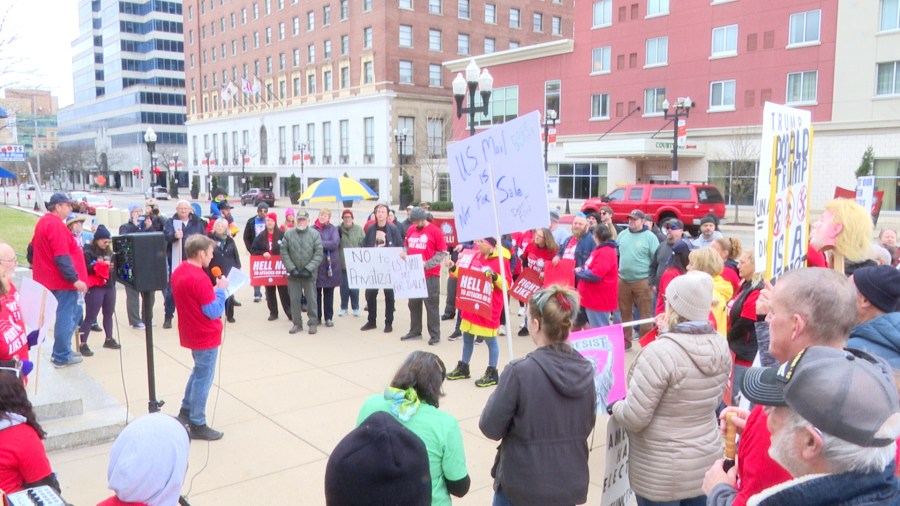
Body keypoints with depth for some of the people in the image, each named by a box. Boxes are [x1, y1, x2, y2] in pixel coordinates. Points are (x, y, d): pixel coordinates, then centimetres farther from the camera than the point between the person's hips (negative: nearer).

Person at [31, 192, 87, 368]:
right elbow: (62, 257, -24)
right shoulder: (56, 225, -19)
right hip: (63, 281, -11)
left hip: (51, 279, 11)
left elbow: (33, 248, 23)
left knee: (74, 313, 19)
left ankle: (62, 350, 24)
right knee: (66, 317, -3)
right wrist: (75, 279, -23)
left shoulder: (44, 222, 14)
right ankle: (62, 357, 5)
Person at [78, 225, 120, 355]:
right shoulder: (88, 252, -8)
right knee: (90, 316, -5)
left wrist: (112, 266, 0)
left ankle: (109, 339, 29)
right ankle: (83, 344, 0)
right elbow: (84, 268, -17)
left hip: (109, 287, 7)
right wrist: (101, 266, -21)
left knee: (109, 314, 16)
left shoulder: (109, 251, 12)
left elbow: (113, 265, 21)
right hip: (95, 288, -7)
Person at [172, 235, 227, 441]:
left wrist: (212, 290, 3)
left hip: (191, 333, 9)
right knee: (203, 379, 3)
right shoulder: (199, 279, -26)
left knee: (198, 373, 26)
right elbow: (214, 311, -23)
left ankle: (185, 412, 34)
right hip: (206, 337, -9)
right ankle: (197, 425, 13)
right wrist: (221, 289, -11)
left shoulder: (178, 271, 3)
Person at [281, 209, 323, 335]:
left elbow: (319, 254, -5)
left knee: (311, 299, 4)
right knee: (294, 299, 8)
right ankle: (297, 323, 20)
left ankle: (313, 323, 16)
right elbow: (284, 253, 1)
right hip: (293, 274, 2)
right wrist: (292, 268, -7)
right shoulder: (288, 234, 2)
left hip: (309, 274, -2)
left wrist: (308, 269, -12)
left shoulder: (315, 234, -2)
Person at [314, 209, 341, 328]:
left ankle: (329, 318, 15)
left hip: (330, 265, 0)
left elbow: (335, 243, -12)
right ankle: (316, 317, 16)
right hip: (316, 265, 0)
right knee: (316, 293, 6)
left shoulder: (333, 229, 3)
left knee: (329, 294, 7)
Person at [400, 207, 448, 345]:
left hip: (430, 275, -6)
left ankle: (435, 335, 6)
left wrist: (427, 264, -19)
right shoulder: (411, 230, 8)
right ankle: (415, 331, 27)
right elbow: (406, 245, 22)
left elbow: (442, 253, -10)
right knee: (413, 303, 14)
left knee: (431, 304, -1)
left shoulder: (435, 231, -9)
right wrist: (405, 253, -1)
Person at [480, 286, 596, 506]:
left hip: (523, 486, -4)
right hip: (571, 484, 4)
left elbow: (490, 428, -13)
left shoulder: (520, 372, -22)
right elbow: (587, 426, 7)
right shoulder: (586, 370, -6)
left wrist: (497, 396, 2)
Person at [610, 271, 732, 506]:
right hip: (705, 463, 6)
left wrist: (614, 406, -1)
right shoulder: (720, 346, -4)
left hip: (662, 474, -6)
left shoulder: (660, 352, -26)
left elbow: (634, 419, -24)